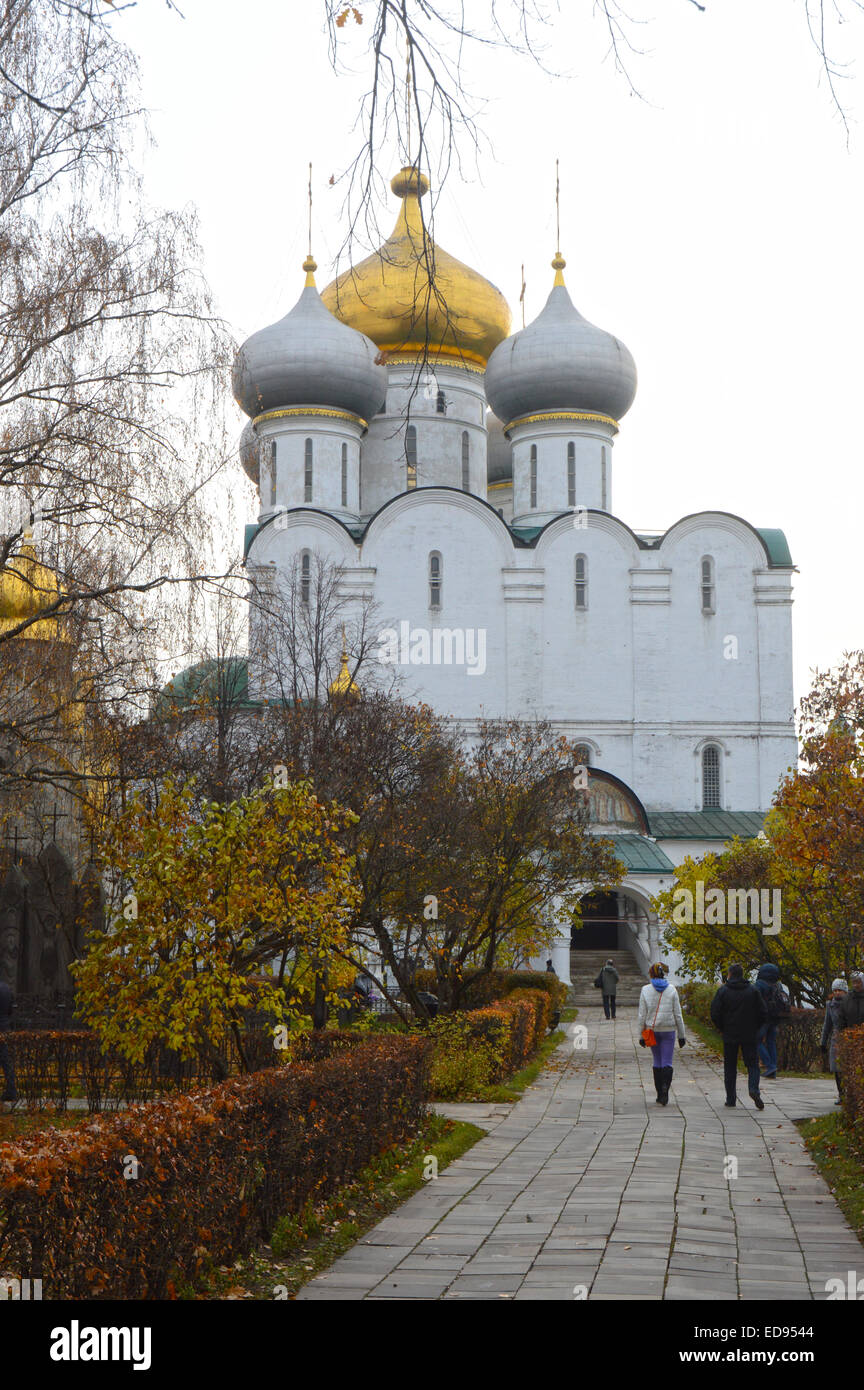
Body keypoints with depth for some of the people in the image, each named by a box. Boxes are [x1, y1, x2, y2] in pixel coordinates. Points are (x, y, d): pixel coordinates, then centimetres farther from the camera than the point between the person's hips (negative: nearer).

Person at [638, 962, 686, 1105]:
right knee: (667, 1062, 0)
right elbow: (677, 1014, -2)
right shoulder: (672, 989, -3)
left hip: (652, 1029, 1)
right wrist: (681, 1035, 5)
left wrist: (641, 1035, 5)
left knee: (657, 1062, 12)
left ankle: (660, 1096, 12)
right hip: (669, 1029, -1)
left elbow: (642, 1016, -2)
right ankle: (665, 1088, -24)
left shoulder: (646, 990, -3)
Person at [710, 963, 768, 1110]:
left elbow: (715, 1014, -7)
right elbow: (763, 1013, 1)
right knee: (752, 1064, 5)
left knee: (730, 1067, 8)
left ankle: (730, 1099, 8)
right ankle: (754, 1089, -20)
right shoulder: (753, 990, 2)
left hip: (730, 1036, -1)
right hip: (749, 1036, 1)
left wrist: (721, 1028, 9)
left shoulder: (722, 991, -4)